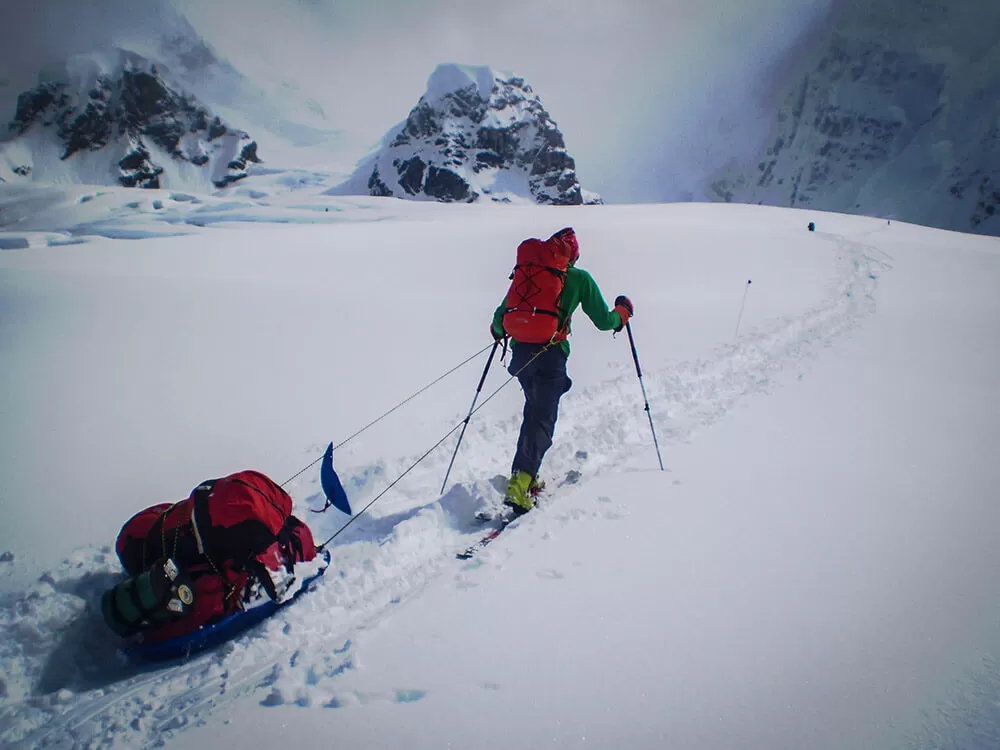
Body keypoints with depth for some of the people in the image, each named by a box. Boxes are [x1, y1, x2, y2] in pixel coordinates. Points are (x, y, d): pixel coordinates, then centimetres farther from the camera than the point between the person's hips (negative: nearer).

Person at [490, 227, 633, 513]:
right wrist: (622, 313, 31)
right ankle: (519, 483, -16)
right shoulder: (579, 278, 7)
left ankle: (526, 476, 22)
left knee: (535, 411, 23)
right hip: (550, 354, -4)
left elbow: (501, 316, 18)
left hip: (520, 351, 4)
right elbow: (604, 321, 9)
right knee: (542, 420, -1)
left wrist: (498, 331, 41)